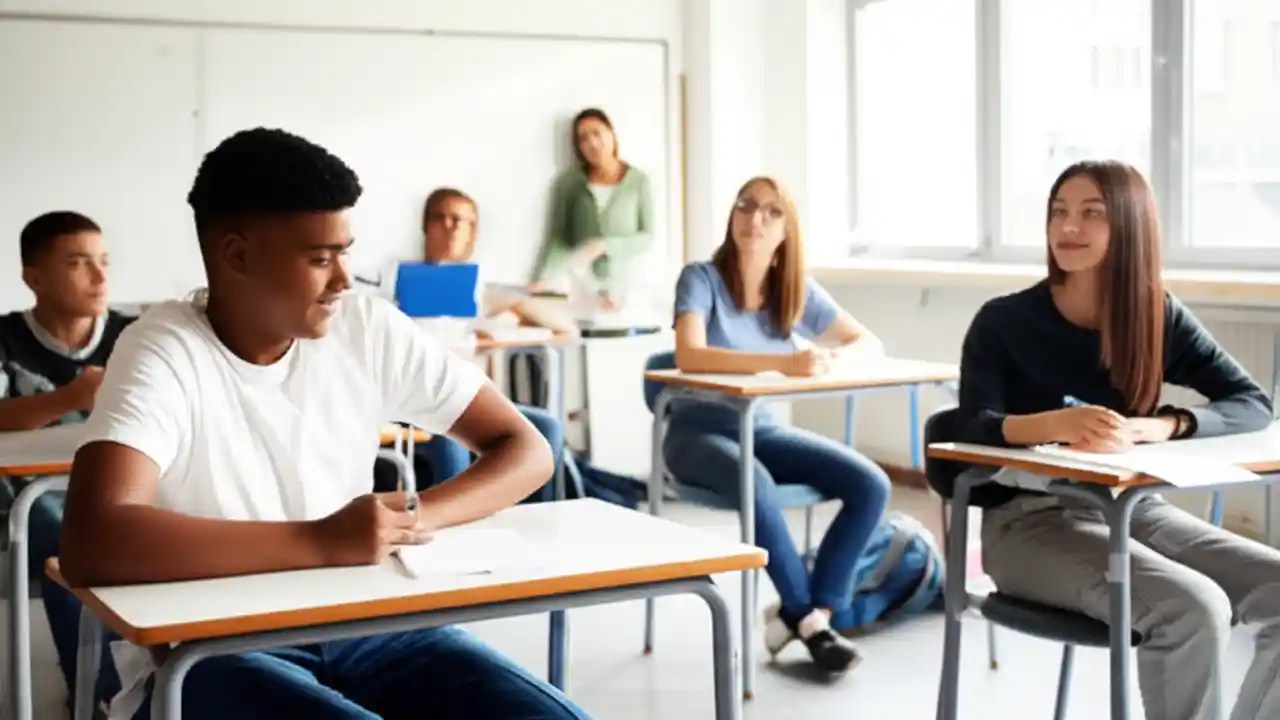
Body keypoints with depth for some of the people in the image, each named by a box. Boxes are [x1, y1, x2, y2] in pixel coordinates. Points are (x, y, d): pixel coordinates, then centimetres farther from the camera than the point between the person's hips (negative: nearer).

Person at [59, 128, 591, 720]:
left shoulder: (369, 330, -2)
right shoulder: (164, 354, -15)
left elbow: (526, 450, 2)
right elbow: (89, 544, -32)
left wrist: (416, 516, -17)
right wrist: (321, 542, -33)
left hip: (356, 629, 4)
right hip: (205, 660, -4)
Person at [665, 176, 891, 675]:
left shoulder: (797, 289, 1)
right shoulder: (702, 279, -13)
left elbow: (871, 344, 2)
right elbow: (689, 356, -30)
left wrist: (831, 358, -23)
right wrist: (782, 362, -39)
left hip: (762, 429, 5)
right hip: (699, 432, -5)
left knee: (871, 485, -15)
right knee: (757, 487, -37)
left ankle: (810, 611, -7)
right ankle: (808, 615, -17)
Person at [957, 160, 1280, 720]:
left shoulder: (1161, 318, 5)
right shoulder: (1003, 321, -5)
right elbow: (975, 428, -17)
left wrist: (1158, 427, -20)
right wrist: (1057, 424, -38)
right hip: (1029, 518, -4)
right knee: (1194, 607, -29)